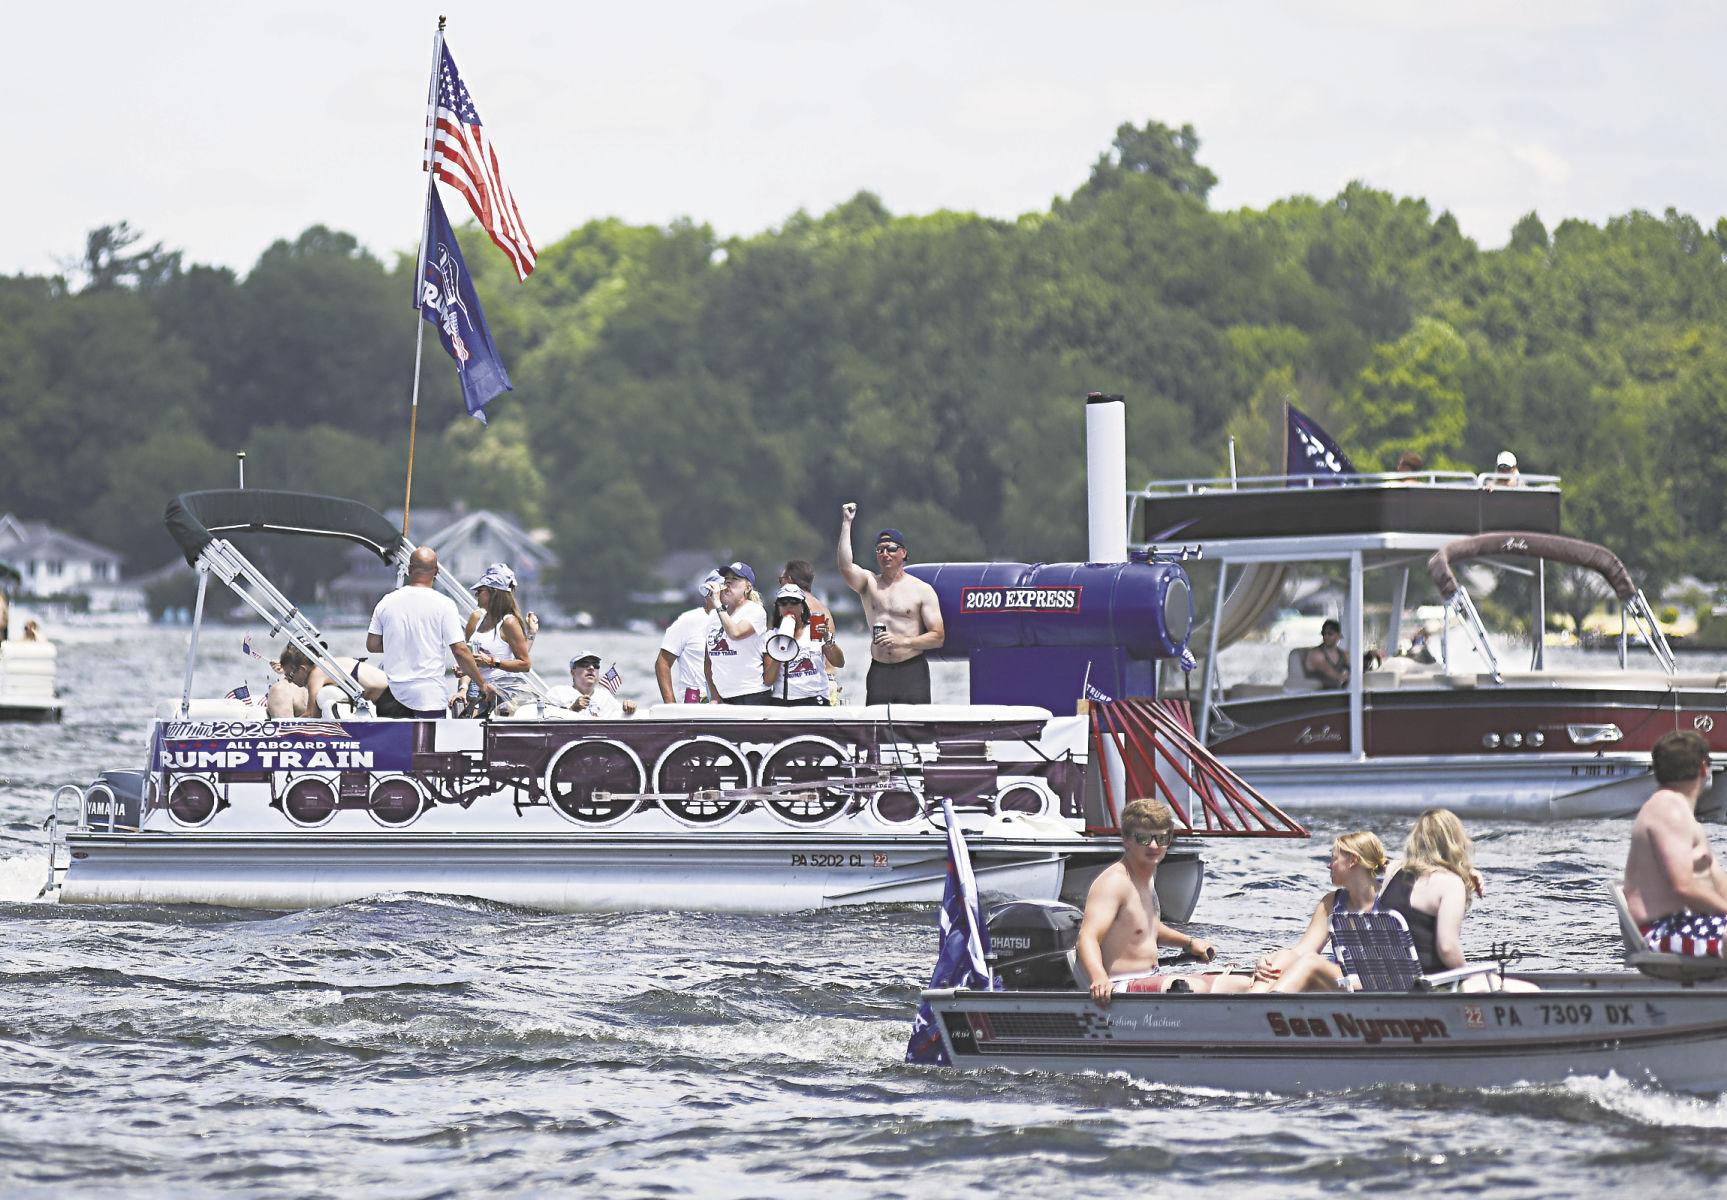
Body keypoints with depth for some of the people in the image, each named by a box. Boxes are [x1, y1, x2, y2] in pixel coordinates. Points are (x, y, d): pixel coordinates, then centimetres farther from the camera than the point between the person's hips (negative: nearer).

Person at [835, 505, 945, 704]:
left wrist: (902, 641, -15)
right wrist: (846, 523, -13)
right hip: (879, 671, 2)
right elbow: (845, 568, -11)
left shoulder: (922, 590, 4)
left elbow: (938, 638, 0)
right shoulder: (869, 583, 10)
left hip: (912, 671, -2)